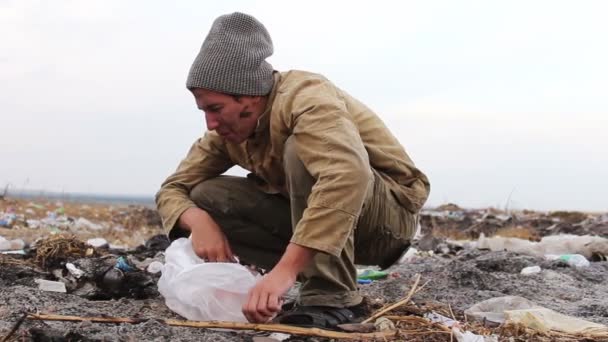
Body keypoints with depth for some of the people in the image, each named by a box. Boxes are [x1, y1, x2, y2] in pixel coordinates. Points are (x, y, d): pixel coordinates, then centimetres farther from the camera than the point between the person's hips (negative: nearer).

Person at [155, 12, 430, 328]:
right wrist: (198, 219, -25)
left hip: (390, 214, -7)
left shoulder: (303, 96, -27)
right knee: (207, 196, -8)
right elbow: (172, 190, 0)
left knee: (300, 150, -33)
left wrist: (286, 268, -51)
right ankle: (317, 279, -7)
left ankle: (333, 296, -28)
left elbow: (348, 174, -47)